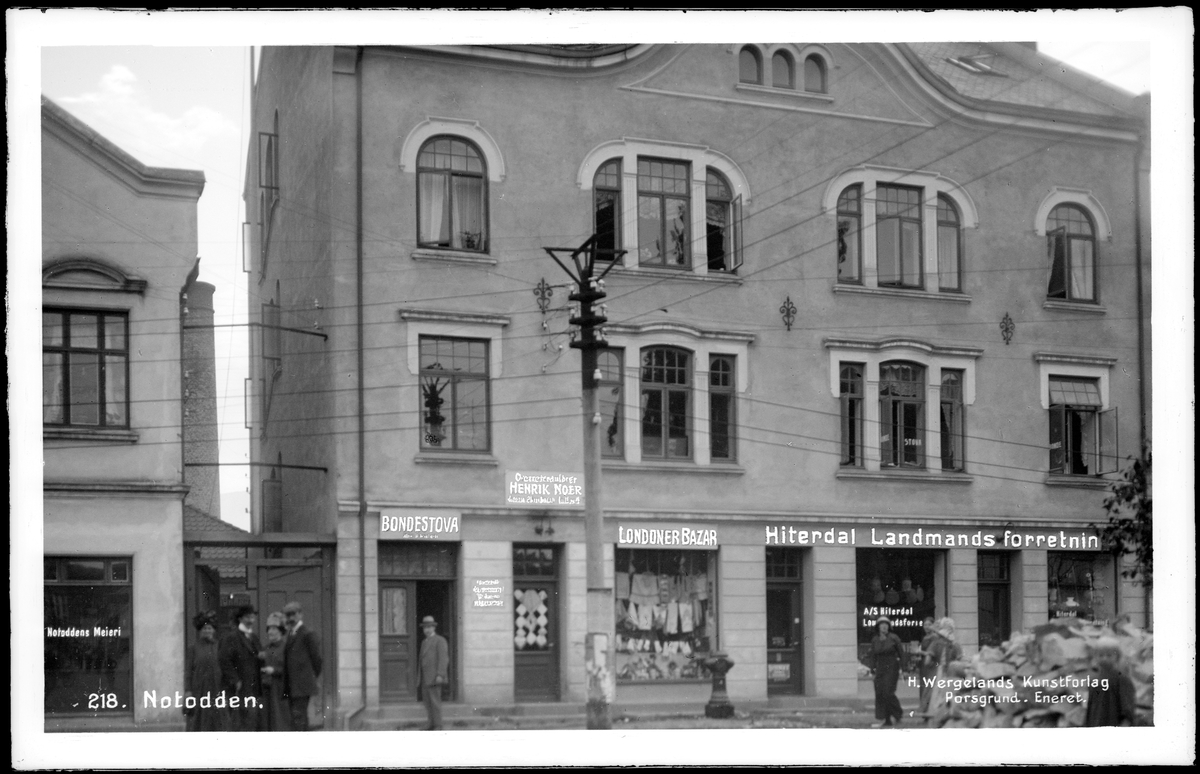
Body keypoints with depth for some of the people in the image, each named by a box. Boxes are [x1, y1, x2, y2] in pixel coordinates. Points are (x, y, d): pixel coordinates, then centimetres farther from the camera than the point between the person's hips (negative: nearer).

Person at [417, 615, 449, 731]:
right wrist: (419, 677, 15)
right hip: (425, 679, 8)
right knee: (427, 702, 5)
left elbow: (444, 659, -14)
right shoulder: (424, 642, 20)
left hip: (434, 677, -8)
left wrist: (440, 675, -22)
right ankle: (432, 726, 8)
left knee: (435, 701, -11)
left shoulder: (440, 640, -6)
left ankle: (438, 727, -10)